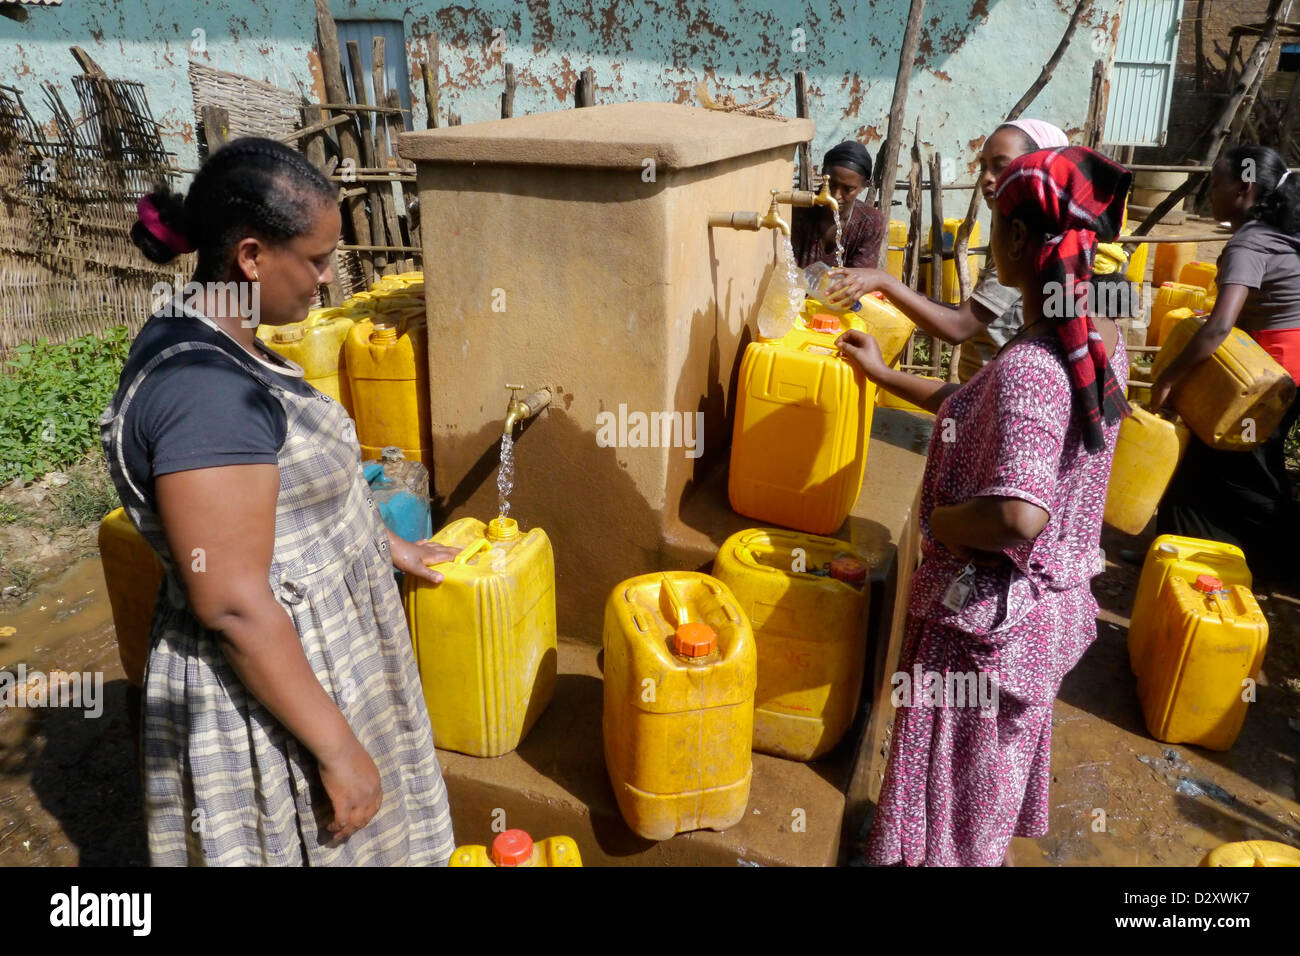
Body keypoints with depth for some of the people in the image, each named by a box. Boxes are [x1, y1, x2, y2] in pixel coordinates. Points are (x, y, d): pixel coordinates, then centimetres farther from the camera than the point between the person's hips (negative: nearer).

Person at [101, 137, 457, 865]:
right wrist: (337, 747, -22)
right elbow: (233, 604, -28)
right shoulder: (203, 390, -29)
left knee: (357, 831, 26)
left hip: (310, 656, 9)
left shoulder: (213, 343, 2)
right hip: (268, 690, -9)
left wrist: (384, 544, 24)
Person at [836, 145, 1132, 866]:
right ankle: (989, 846, 53)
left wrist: (931, 519, -21)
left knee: (957, 795, 14)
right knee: (1000, 760, 31)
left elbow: (1020, 516, -40)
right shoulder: (1103, 339, -2)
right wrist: (883, 374, 14)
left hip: (987, 615, -9)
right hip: (1054, 599, 9)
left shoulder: (1027, 366, -31)